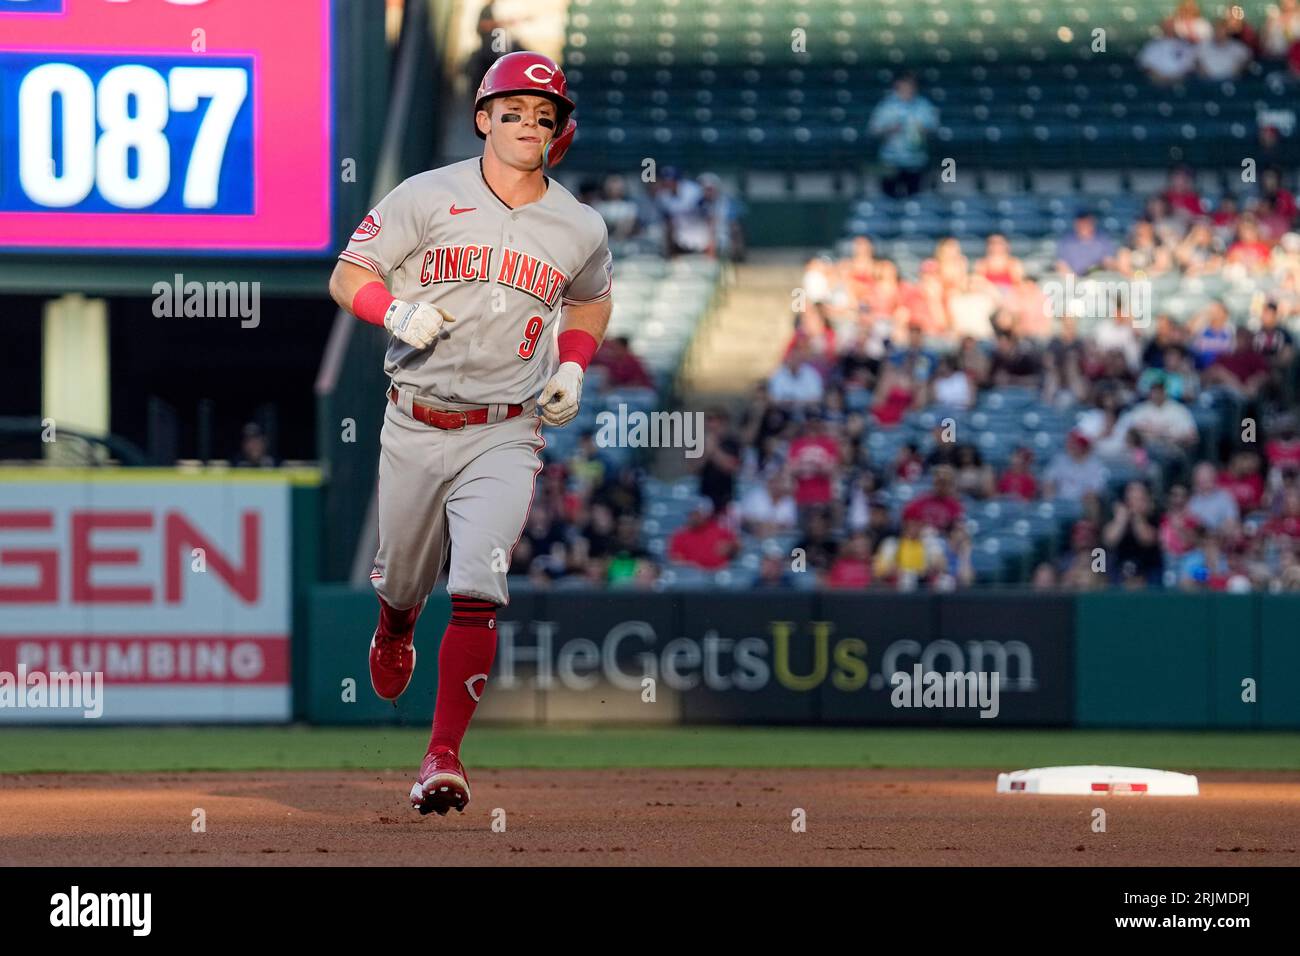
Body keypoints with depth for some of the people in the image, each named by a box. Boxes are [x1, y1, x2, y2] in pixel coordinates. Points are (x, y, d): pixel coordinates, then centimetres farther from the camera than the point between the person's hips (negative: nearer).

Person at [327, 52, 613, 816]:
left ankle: (445, 756, -15)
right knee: (404, 582, 16)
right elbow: (348, 276, -2)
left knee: (478, 592, -17)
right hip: (414, 428, 0)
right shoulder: (428, 198, -4)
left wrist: (573, 366, 6)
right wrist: (396, 311, -23)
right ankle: (394, 632, 54)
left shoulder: (581, 229, 3)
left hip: (505, 437, 0)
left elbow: (591, 300, 24)